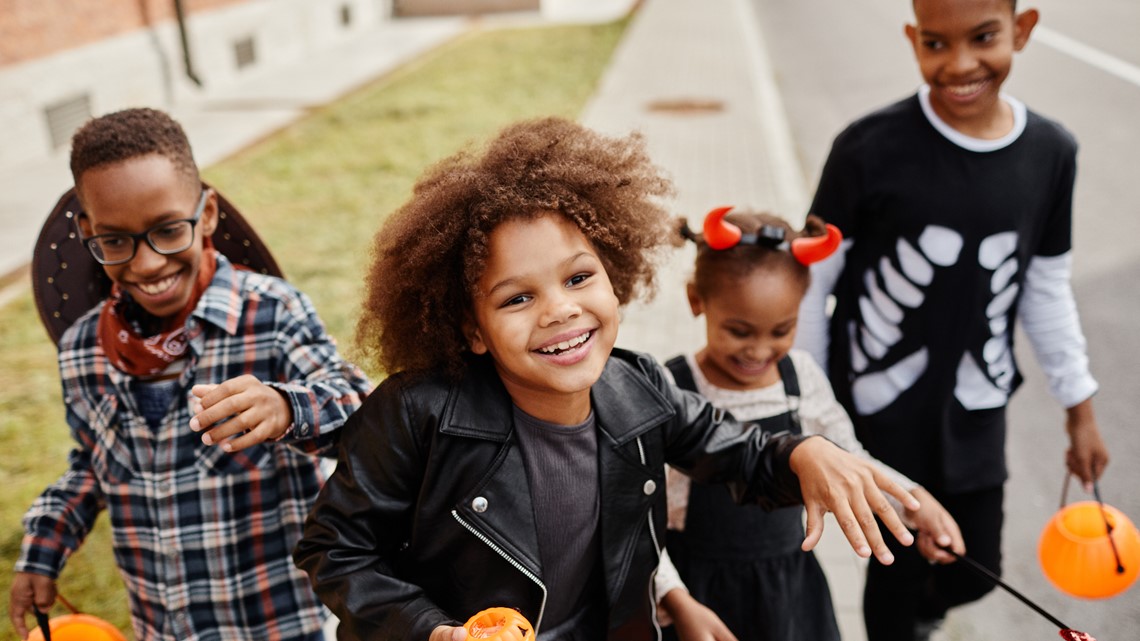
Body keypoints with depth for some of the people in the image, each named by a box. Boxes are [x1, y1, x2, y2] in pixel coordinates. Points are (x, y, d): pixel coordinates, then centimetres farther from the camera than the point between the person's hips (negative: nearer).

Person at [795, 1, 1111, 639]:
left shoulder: (1051, 153, -7)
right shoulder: (872, 148, -20)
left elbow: (1047, 290, 6)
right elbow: (812, 281, -10)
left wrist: (1080, 406, 12)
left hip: (976, 406, 4)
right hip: (879, 404, -4)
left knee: (975, 570, 17)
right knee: (900, 564, 8)